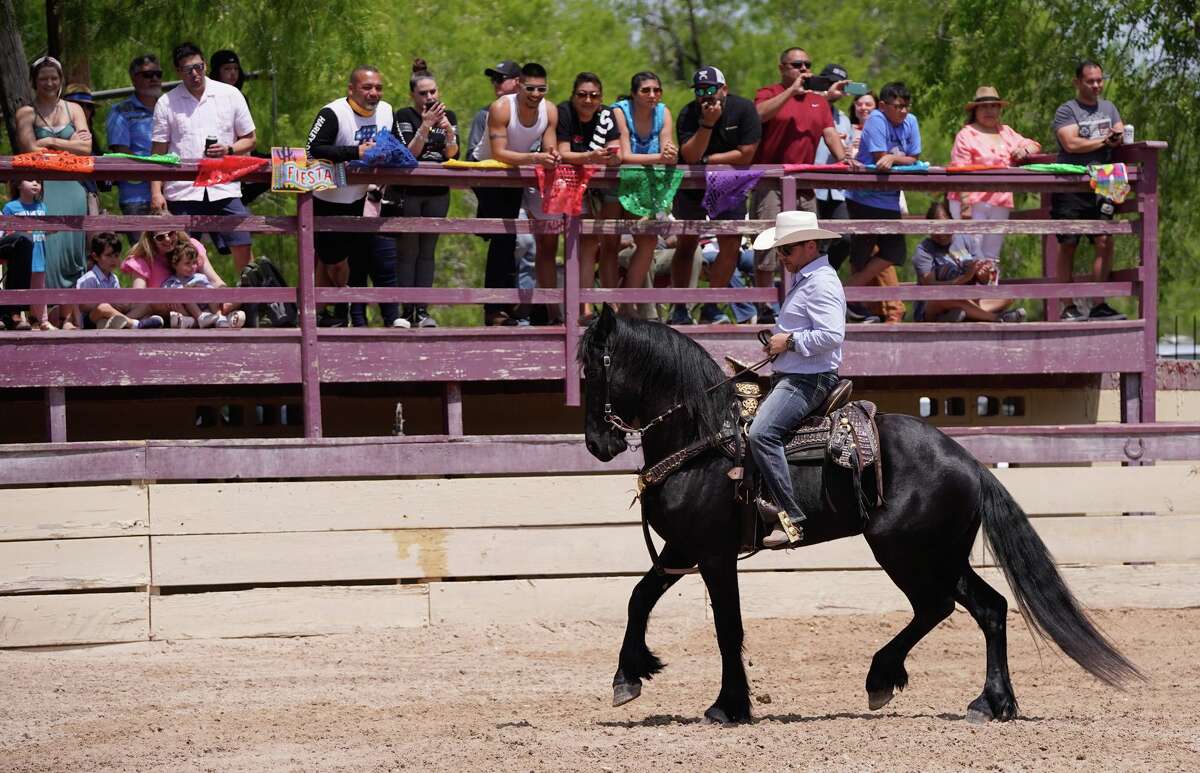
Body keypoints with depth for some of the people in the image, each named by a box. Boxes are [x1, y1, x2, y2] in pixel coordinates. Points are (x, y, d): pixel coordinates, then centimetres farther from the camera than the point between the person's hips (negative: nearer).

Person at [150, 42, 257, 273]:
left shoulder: (230, 95, 8)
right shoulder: (166, 103, 6)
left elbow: (249, 140, 13)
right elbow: (158, 151, 6)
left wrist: (228, 150, -8)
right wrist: (156, 192, -3)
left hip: (224, 190, 0)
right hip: (182, 191, 0)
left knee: (242, 250, -6)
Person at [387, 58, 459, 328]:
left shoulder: (448, 116, 9)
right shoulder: (404, 117, -3)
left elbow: (453, 156, 1)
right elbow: (409, 154, -13)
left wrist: (448, 131, -16)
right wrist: (425, 126, -21)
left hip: (437, 193, 3)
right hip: (406, 192, -3)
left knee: (427, 251, 2)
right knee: (407, 252, -4)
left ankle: (422, 310, 0)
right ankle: (406, 311, -4)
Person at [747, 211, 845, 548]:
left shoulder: (822, 283, -15)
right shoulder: (804, 280, 19)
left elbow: (831, 336, -27)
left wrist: (790, 342, -19)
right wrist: (778, 341, 16)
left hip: (808, 380, -12)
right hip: (789, 377, 12)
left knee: (762, 433, -29)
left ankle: (790, 518, -33)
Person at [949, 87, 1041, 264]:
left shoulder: (1006, 133, 19)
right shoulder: (966, 135, -2)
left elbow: (1033, 145, 31)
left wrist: (1025, 149, 5)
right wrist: (965, 204, -19)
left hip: (1000, 205, 7)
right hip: (973, 202, -7)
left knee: (992, 256, 10)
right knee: (972, 257, -13)